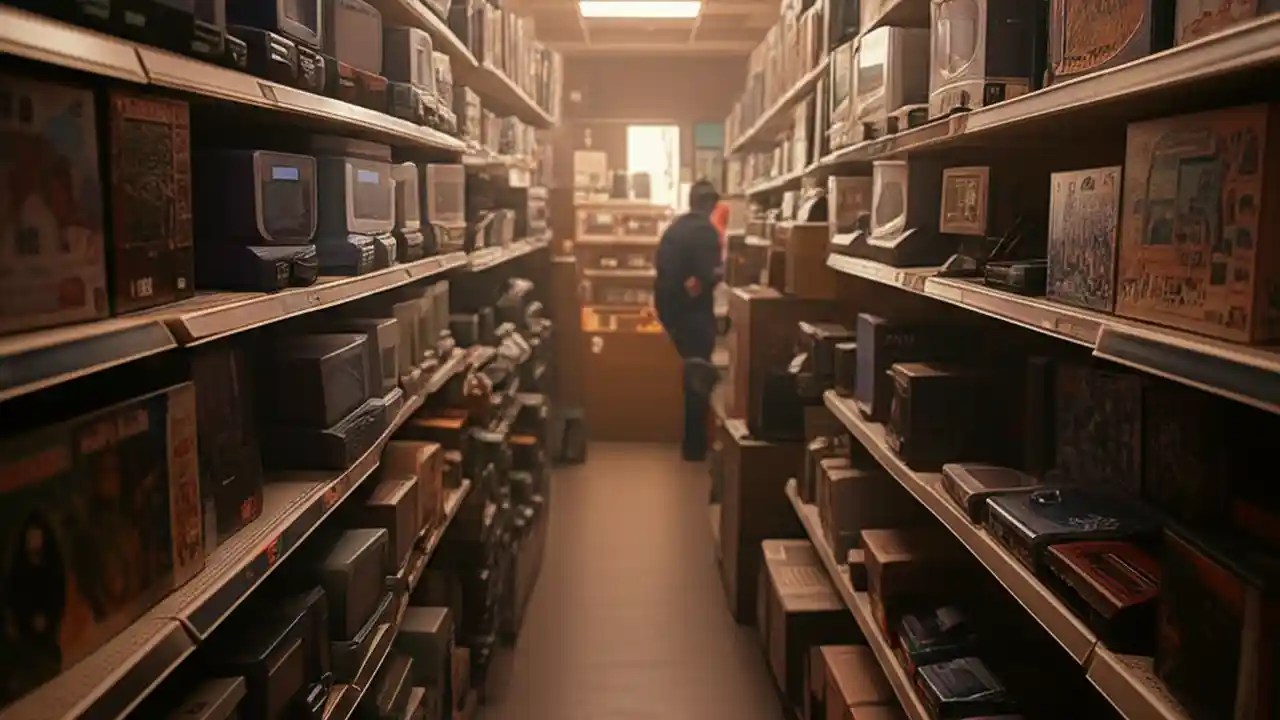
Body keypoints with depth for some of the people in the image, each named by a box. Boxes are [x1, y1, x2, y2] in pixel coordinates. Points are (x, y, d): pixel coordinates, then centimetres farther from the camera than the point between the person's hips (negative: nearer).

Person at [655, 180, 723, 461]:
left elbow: (660, 264, 16)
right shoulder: (706, 231, -15)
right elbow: (709, 275, -23)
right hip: (693, 310, -8)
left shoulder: (674, 227, 10)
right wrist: (722, 272, -4)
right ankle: (694, 445, 7)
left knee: (693, 370, 21)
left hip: (669, 307, 8)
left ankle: (692, 440, 28)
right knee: (699, 374, 2)